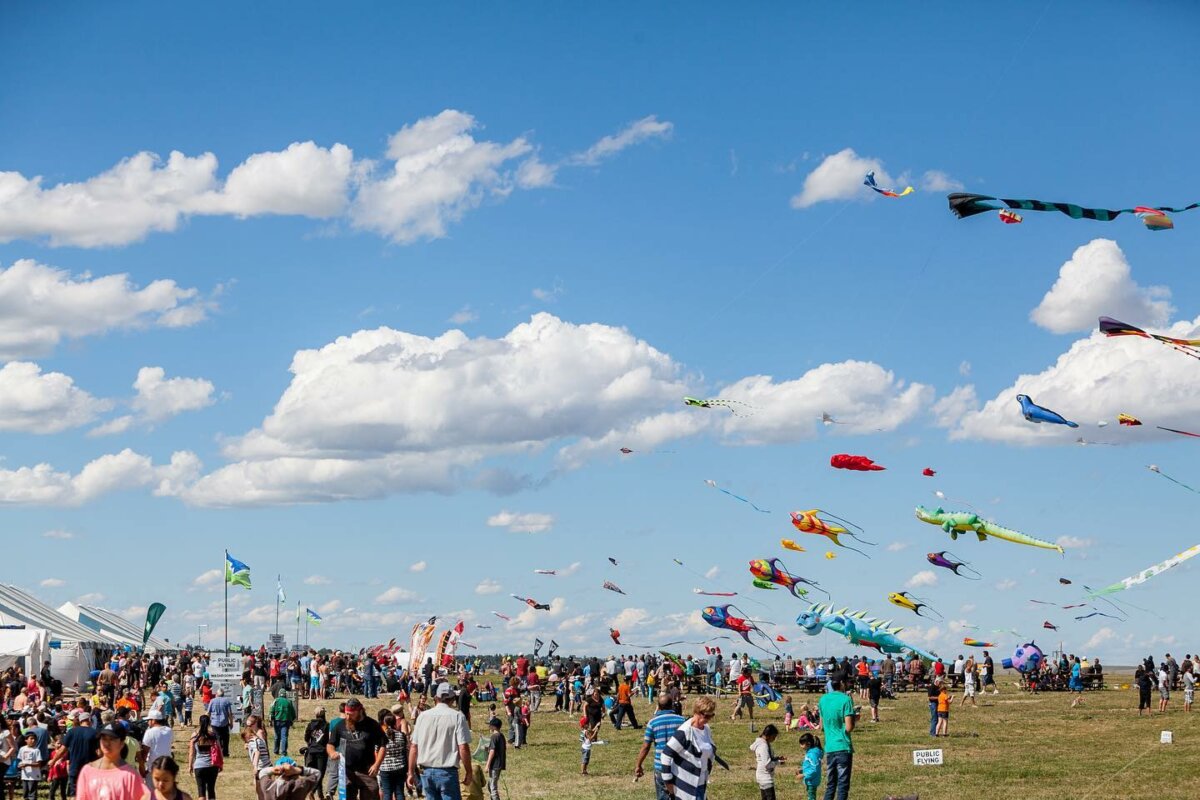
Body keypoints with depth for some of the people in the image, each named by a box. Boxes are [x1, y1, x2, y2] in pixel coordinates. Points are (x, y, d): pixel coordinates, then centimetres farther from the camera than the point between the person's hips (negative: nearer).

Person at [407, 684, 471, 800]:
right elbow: (463, 748, -10)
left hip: (426, 772, 4)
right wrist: (468, 772, 0)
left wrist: (411, 773, 12)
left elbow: (413, 747, 6)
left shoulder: (423, 716, 5)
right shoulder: (457, 716, -6)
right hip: (447, 772, -4)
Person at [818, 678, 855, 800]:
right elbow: (849, 728, -16)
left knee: (830, 786, 13)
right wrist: (855, 719, 3)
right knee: (843, 786, -1)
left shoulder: (823, 699, 8)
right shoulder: (845, 700, -12)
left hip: (829, 748, 6)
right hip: (843, 747, -6)